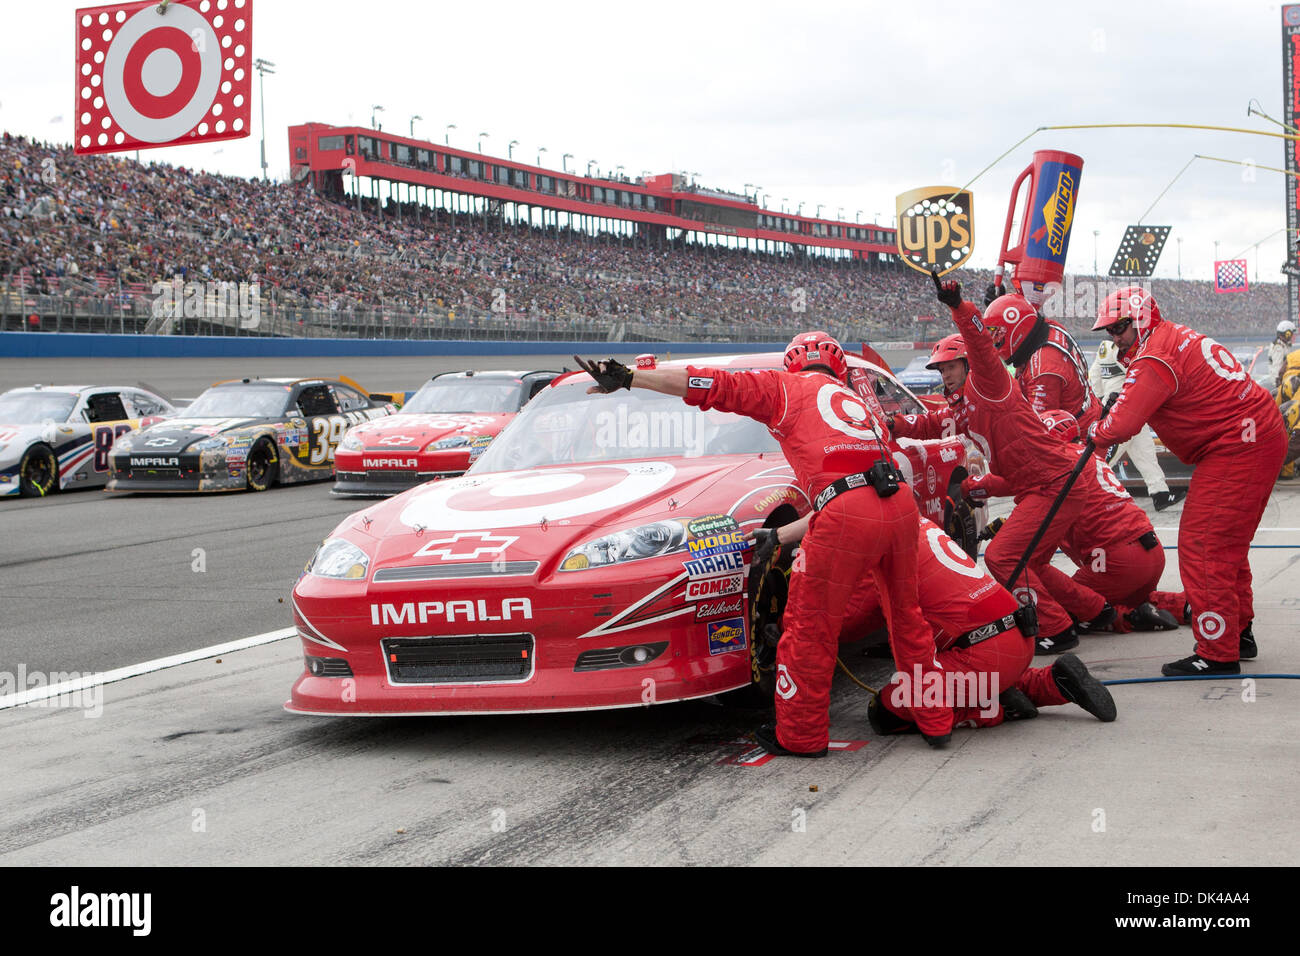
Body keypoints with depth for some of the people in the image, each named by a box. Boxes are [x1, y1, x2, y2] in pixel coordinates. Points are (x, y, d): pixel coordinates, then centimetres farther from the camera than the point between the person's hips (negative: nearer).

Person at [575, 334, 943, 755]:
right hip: (901, 502, 6)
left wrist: (628, 378, 7)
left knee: (811, 625, 8)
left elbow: (713, 385, 5)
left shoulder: (785, 387, 14)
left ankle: (801, 735, 18)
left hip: (849, 513, -6)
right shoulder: (858, 402, 32)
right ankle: (936, 722, 30)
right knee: (906, 614, 22)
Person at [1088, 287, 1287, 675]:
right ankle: (1237, 634, 34)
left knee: (1203, 546, -9)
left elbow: (1123, 425, -20)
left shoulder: (1155, 359, -16)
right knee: (1227, 546, 21)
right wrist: (1110, 424, 7)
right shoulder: (1177, 337, 16)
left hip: (1237, 449, -11)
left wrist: (1096, 432, 0)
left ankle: (1218, 654, -7)